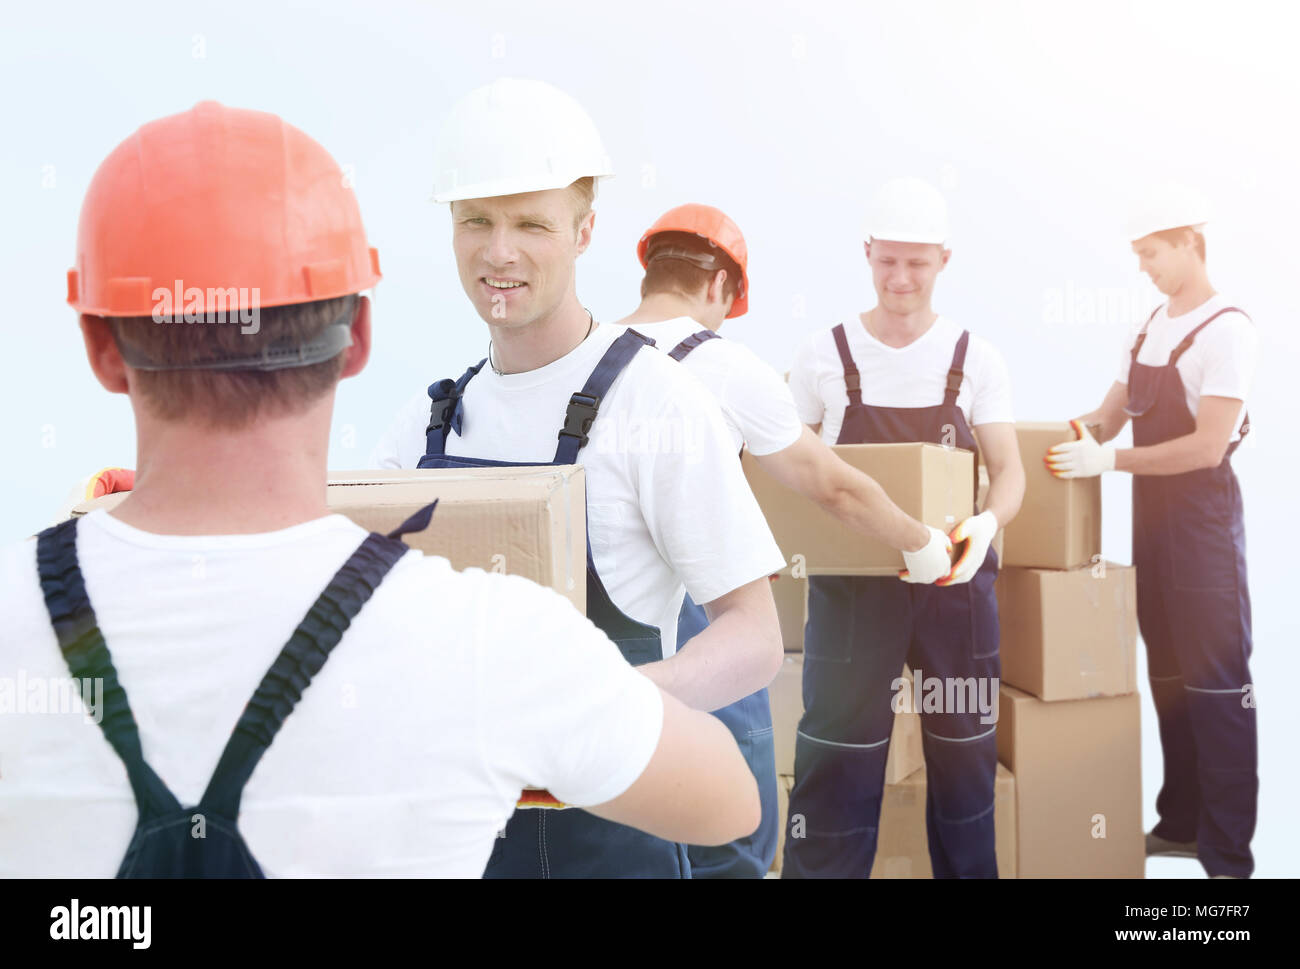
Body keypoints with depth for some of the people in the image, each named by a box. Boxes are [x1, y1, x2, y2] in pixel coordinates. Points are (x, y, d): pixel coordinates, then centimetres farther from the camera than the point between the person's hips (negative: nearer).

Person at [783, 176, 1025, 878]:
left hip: (954, 579, 1)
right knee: (838, 758, -1)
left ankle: (969, 871, 27)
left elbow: (1008, 469, 0)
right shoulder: (825, 354, 1)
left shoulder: (974, 358, 2)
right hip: (850, 579, -1)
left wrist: (987, 520, -23)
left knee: (964, 753, 11)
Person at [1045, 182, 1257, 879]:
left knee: (1217, 683, -4)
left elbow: (1207, 447, -20)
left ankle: (1228, 855, 2)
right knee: (1167, 674, 14)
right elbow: (1110, 417, 13)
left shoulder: (1226, 331, -14)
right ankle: (1180, 822, 25)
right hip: (1150, 512, 8)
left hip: (1202, 514, -8)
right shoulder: (1146, 331, 11)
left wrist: (1107, 461, -23)